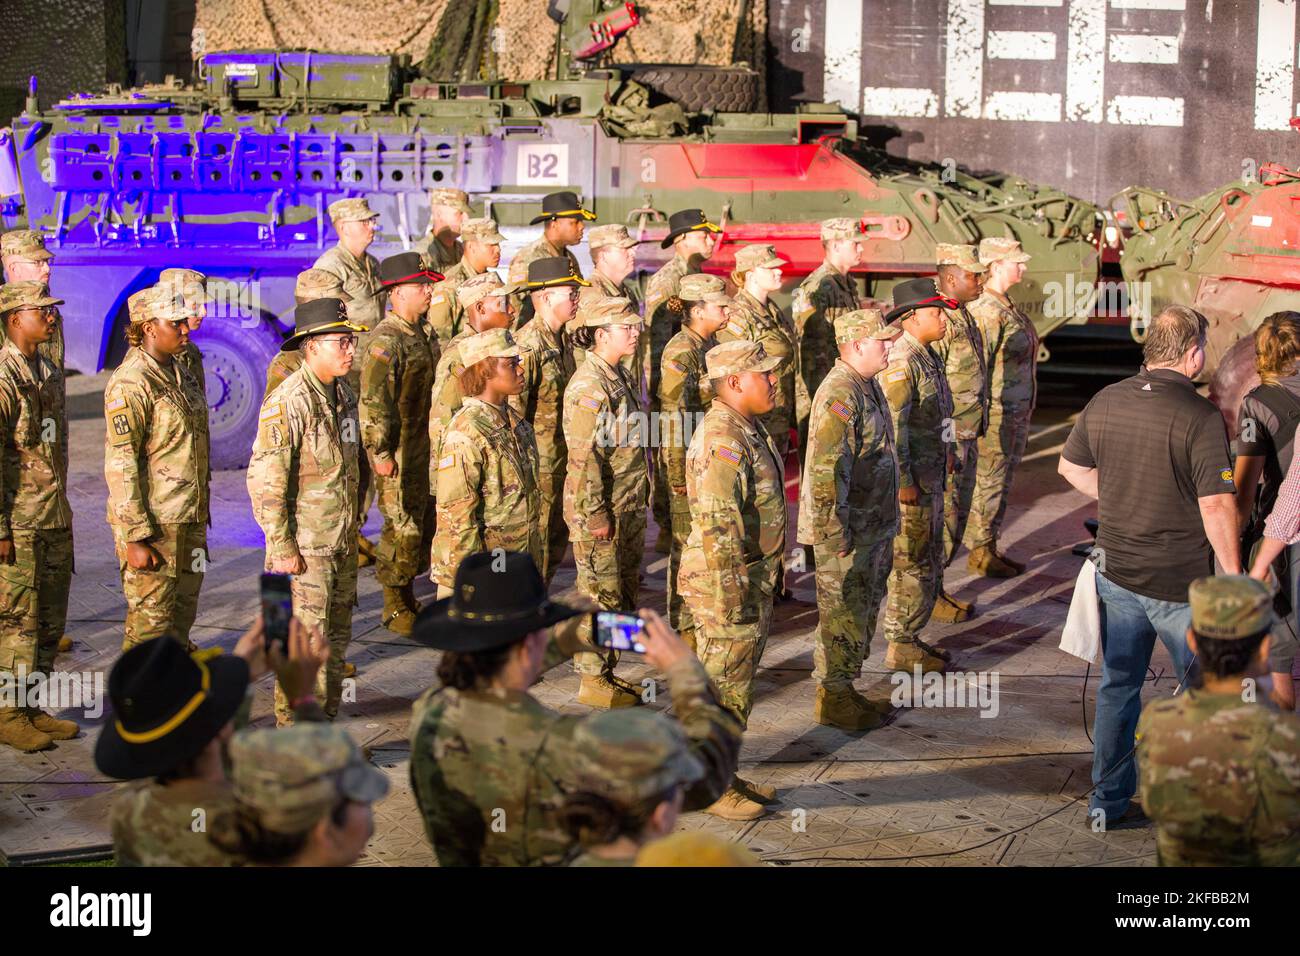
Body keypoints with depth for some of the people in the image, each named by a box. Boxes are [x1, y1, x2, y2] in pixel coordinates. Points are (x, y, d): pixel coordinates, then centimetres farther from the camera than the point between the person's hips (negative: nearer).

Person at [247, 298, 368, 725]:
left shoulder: (343, 394, 8)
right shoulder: (288, 402, -19)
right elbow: (264, 481, -20)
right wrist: (282, 547, -20)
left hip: (342, 543, 8)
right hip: (305, 546, -8)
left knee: (337, 638, 15)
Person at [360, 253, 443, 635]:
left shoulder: (424, 333, 12)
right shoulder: (386, 340, -17)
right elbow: (373, 400, -21)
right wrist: (380, 453, -21)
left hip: (425, 446, 9)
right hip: (398, 453, -9)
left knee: (426, 523, 14)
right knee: (404, 529, -4)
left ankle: (407, 598, 27)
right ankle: (395, 609, 8)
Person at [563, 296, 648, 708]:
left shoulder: (619, 378, 12)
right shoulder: (589, 386, -19)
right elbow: (584, 456, -21)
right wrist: (596, 515, -21)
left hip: (628, 508, 9)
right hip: (601, 510, -9)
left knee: (624, 593, 15)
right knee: (601, 596, -1)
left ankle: (608, 671, 26)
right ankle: (593, 681, 10)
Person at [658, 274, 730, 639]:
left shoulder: (710, 344, 11)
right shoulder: (680, 351, -17)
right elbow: (674, 414, -19)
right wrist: (678, 475, -20)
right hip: (688, 457, -9)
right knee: (687, 541, 0)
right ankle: (685, 625, 8)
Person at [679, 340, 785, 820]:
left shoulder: (747, 429, 10)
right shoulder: (722, 438, -23)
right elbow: (717, 523, -27)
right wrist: (730, 593, -25)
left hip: (754, 575, 10)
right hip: (727, 581, -10)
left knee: (736, 684, 19)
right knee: (721, 689, 1)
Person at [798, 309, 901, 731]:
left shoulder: (867, 386, 11)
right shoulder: (840, 396, -22)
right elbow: (826, 471, -26)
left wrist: (885, 526, 23)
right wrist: (836, 535, -25)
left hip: (874, 528, 10)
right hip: (847, 531, -10)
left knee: (864, 611, 18)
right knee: (844, 616, 0)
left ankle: (844, 689, 28)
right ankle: (832, 699, 11)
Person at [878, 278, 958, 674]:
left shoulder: (927, 355, 12)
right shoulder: (901, 362, -20)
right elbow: (892, 426, -24)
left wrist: (946, 451, 22)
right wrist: (903, 481, -24)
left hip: (930, 475, 10)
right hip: (910, 481, -10)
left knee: (930, 561, 16)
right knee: (912, 563, -3)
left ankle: (911, 637, 26)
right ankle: (900, 647, 7)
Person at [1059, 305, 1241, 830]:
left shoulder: (1105, 402, 1)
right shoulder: (1200, 416, -19)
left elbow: (1070, 466, 15)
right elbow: (1217, 505, -19)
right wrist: (1232, 576, -10)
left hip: (1117, 570, 6)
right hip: (1181, 581, -6)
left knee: (1118, 686, 15)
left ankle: (1109, 802, 23)